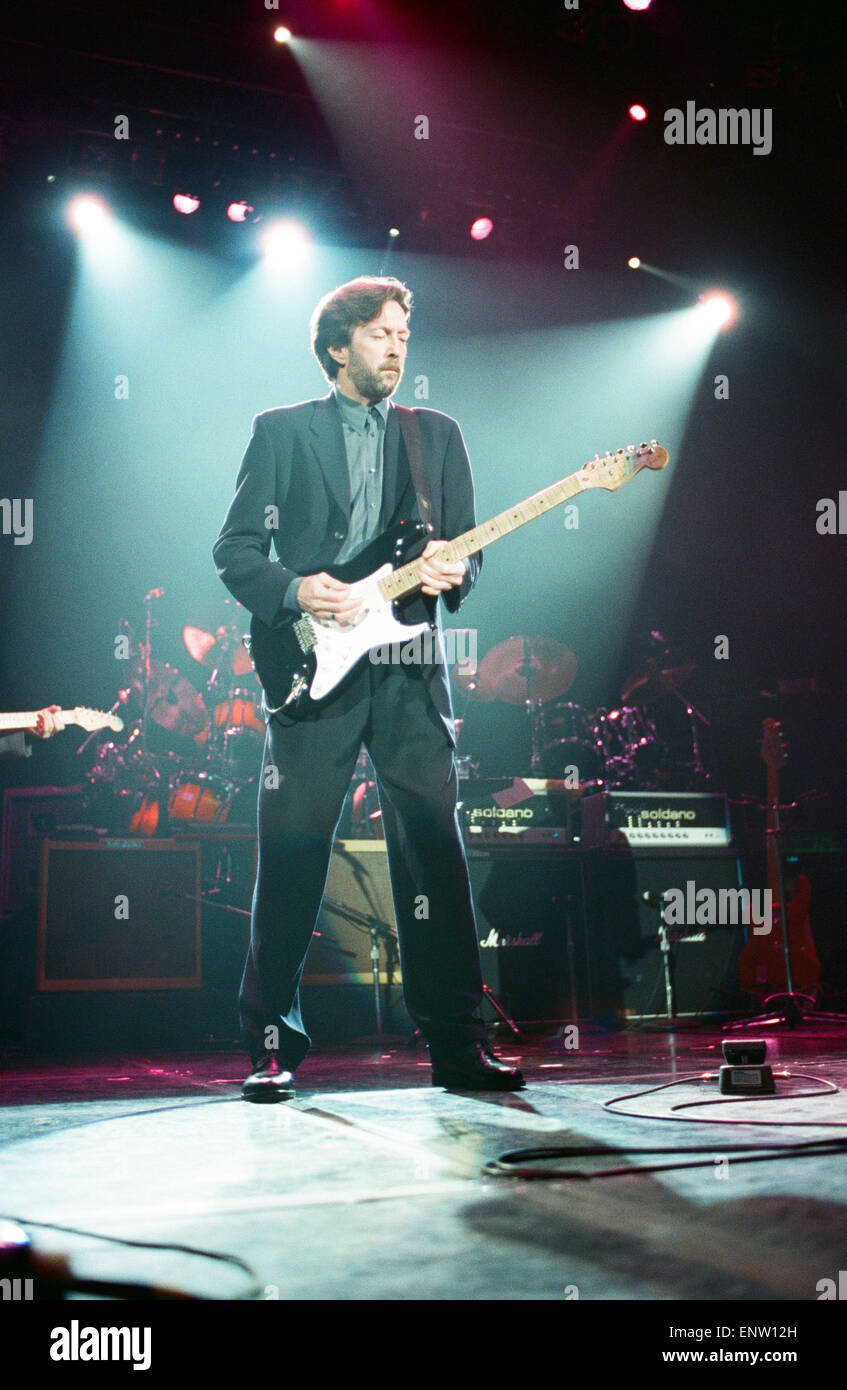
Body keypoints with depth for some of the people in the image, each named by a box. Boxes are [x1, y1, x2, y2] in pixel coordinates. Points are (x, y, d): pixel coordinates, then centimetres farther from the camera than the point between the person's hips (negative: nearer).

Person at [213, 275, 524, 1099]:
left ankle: (455, 1043, 7)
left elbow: (466, 550, 13)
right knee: (291, 860, -1)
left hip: (411, 670, 2)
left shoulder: (437, 435, 17)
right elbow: (233, 550, 5)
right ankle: (272, 1045, 12)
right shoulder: (281, 432, 9)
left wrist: (452, 572, -10)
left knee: (435, 854, -1)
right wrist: (293, 591, -13)